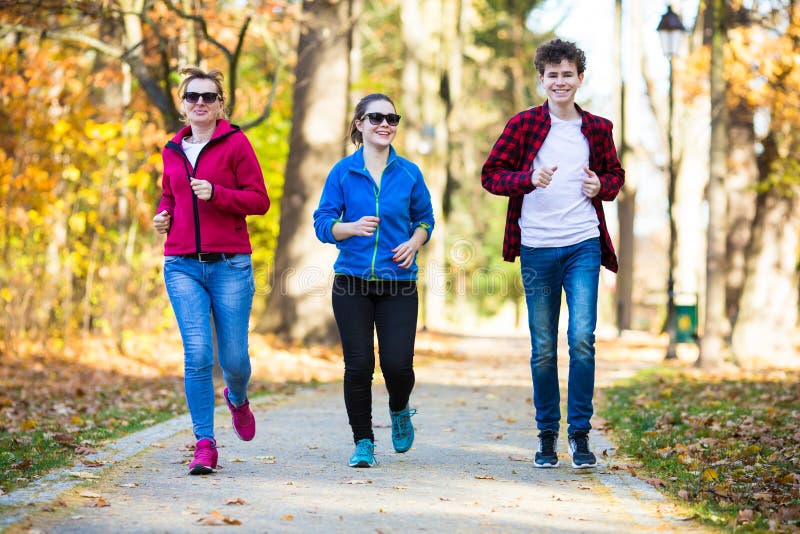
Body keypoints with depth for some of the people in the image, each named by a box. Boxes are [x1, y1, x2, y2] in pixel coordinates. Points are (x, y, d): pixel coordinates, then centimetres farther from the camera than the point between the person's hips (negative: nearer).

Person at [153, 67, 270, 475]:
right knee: (197, 353, -11)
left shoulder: (235, 143, 0)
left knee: (234, 359, 1)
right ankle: (204, 444, -3)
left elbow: (260, 200, -3)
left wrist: (215, 194, -16)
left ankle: (237, 398, 38)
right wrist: (163, 214, 8)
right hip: (183, 266, 3)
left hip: (230, 264, -2)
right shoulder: (173, 151, 13)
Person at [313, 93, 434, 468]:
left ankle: (399, 410, 26)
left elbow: (425, 219, 17)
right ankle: (363, 443, 12)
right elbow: (323, 223, 0)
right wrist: (353, 228, -20)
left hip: (398, 284, 1)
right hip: (352, 282, -1)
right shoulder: (343, 171, 2)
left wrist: (414, 242, -4)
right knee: (358, 365, -3)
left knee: (397, 364, -9)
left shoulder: (408, 173, 6)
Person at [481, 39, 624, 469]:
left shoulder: (597, 128, 8)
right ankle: (547, 434, 19)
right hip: (537, 248, 0)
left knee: (582, 340, -11)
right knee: (543, 349, 6)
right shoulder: (524, 124, 2)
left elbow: (615, 175, 20)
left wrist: (602, 186, -3)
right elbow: (491, 175, 2)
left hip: (583, 245, 0)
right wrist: (530, 179, -16)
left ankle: (580, 433, 1)